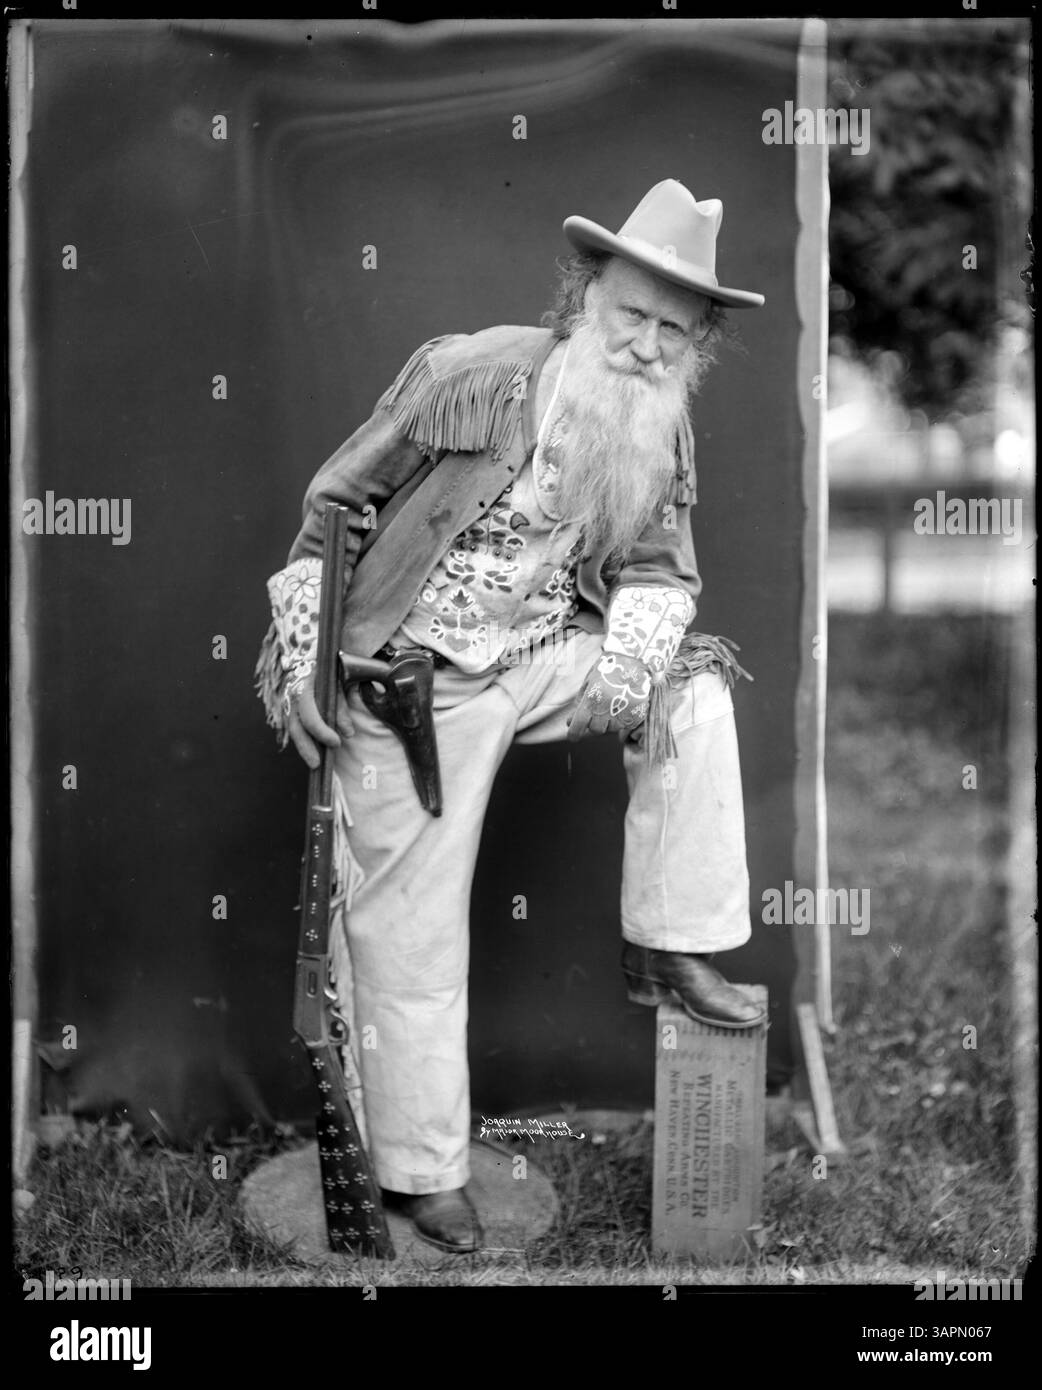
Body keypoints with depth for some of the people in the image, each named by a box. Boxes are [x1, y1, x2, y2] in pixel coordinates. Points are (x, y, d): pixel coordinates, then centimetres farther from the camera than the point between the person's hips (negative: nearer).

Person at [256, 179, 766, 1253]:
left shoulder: (664, 428, -1)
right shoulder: (465, 377, -15)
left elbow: (658, 568, 4)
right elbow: (336, 503, -9)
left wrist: (628, 661, -18)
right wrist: (304, 658, -14)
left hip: (545, 655, 5)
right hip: (415, 682, -5)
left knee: (693, 683, -14)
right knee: (408, 936, -1)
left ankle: (669, 948, -2)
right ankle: (421, 1173, 16)